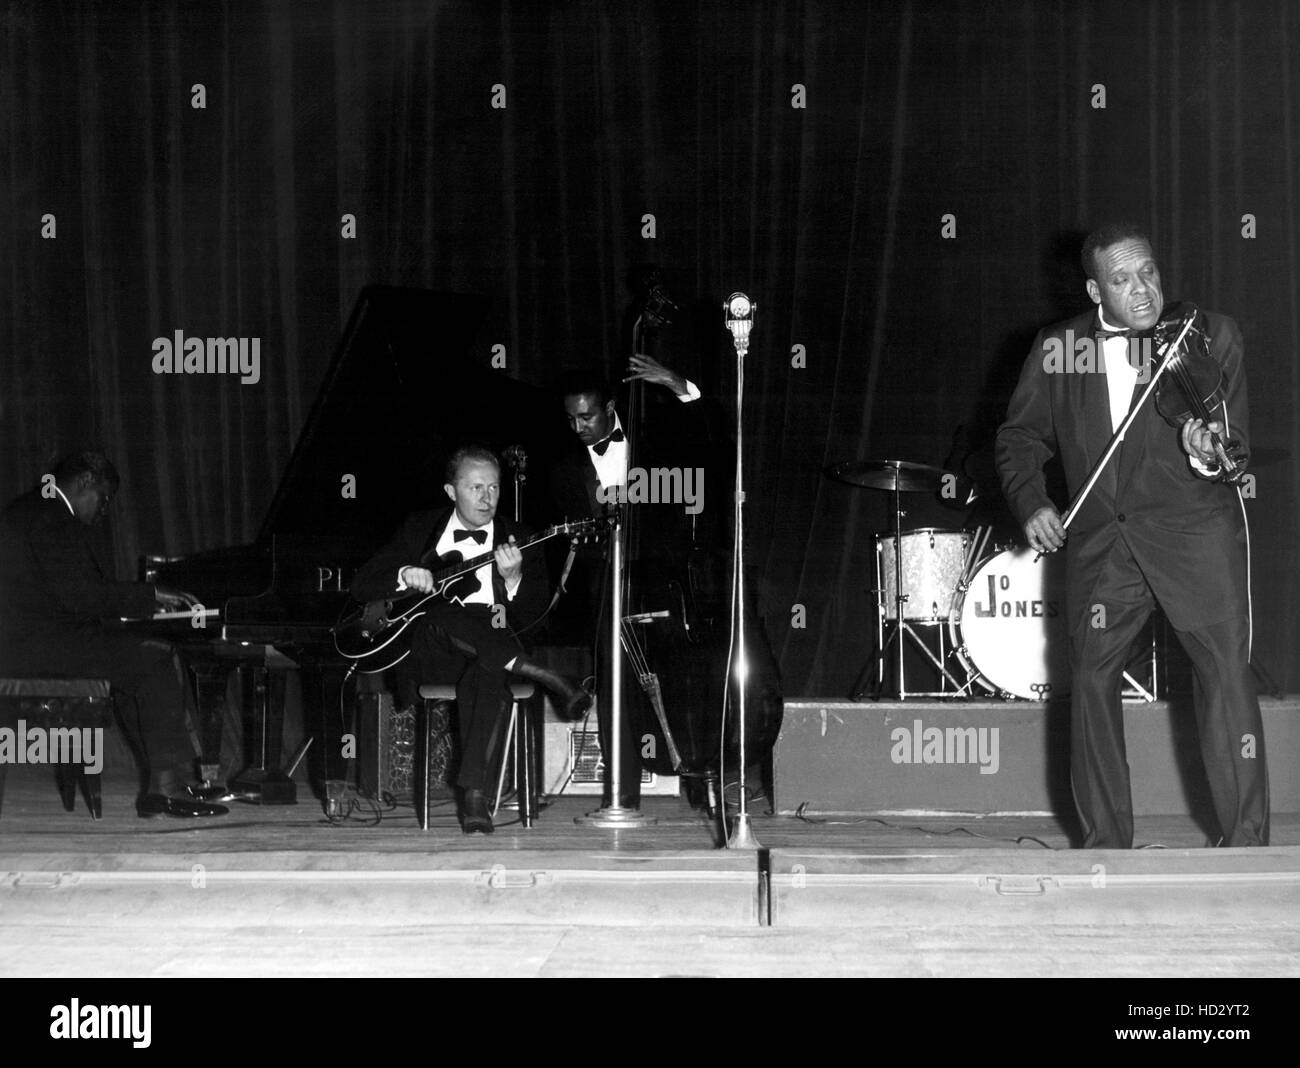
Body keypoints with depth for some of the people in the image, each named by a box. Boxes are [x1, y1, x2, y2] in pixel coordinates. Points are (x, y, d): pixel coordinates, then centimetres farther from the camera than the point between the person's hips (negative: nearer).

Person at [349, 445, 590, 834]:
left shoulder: (516, 540, 13)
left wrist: (513, 578, -18)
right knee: (443, 616, -37)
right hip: (425, 651, 0)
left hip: (488, 649, 0)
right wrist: (405, 576, -10)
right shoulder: (420, 529, 13)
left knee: (488, 675, -38)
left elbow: (529, 616, 2)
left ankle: (474, 794, -42)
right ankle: (536, 672, -31)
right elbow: (361, 586, 10)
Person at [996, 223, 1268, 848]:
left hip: (1193, 524, -2)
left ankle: (1245, 844, -1)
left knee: (1225, 671, -8)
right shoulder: (1057, 349, 6)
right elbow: (1020, 437, 14)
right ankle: (1105, 844, 14)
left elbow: (1233, 442, -3)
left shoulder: (1210, 336, 1)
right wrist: (1030, 504, -3)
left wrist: (1209, 453, -26)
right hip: (1099, 538, 3)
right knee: (1091, 676, 2)